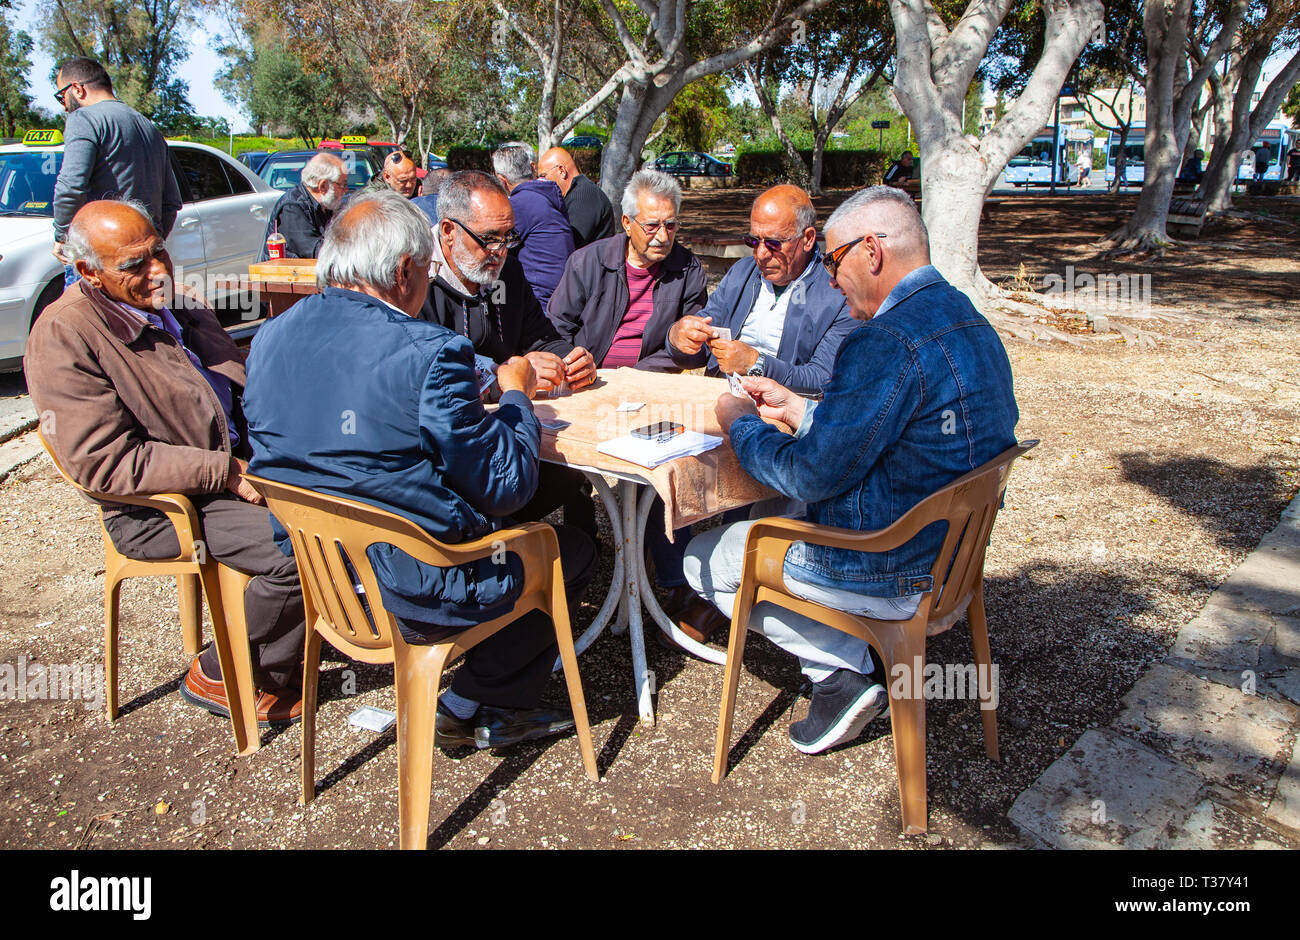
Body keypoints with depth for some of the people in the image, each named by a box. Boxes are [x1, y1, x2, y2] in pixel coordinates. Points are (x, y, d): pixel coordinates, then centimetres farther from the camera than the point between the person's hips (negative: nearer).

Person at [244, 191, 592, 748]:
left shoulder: (270, 338, 0)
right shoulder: (428, 353, -24)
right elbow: (507, 487, -19)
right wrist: (516, 395, 0)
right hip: (414, 594, -8)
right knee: (572, 553, 15)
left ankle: (479, 710, 30)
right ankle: (469, 711, 23)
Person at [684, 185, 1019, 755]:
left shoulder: (886, 343, -27)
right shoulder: (969, 323, 5)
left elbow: (812, 476, -22)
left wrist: (742, 424, -6)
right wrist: (795, 409, 11)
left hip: (891, 574, -10)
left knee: (702, 557, 8)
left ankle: (843, 669, 5)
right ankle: (862, 654, 17)